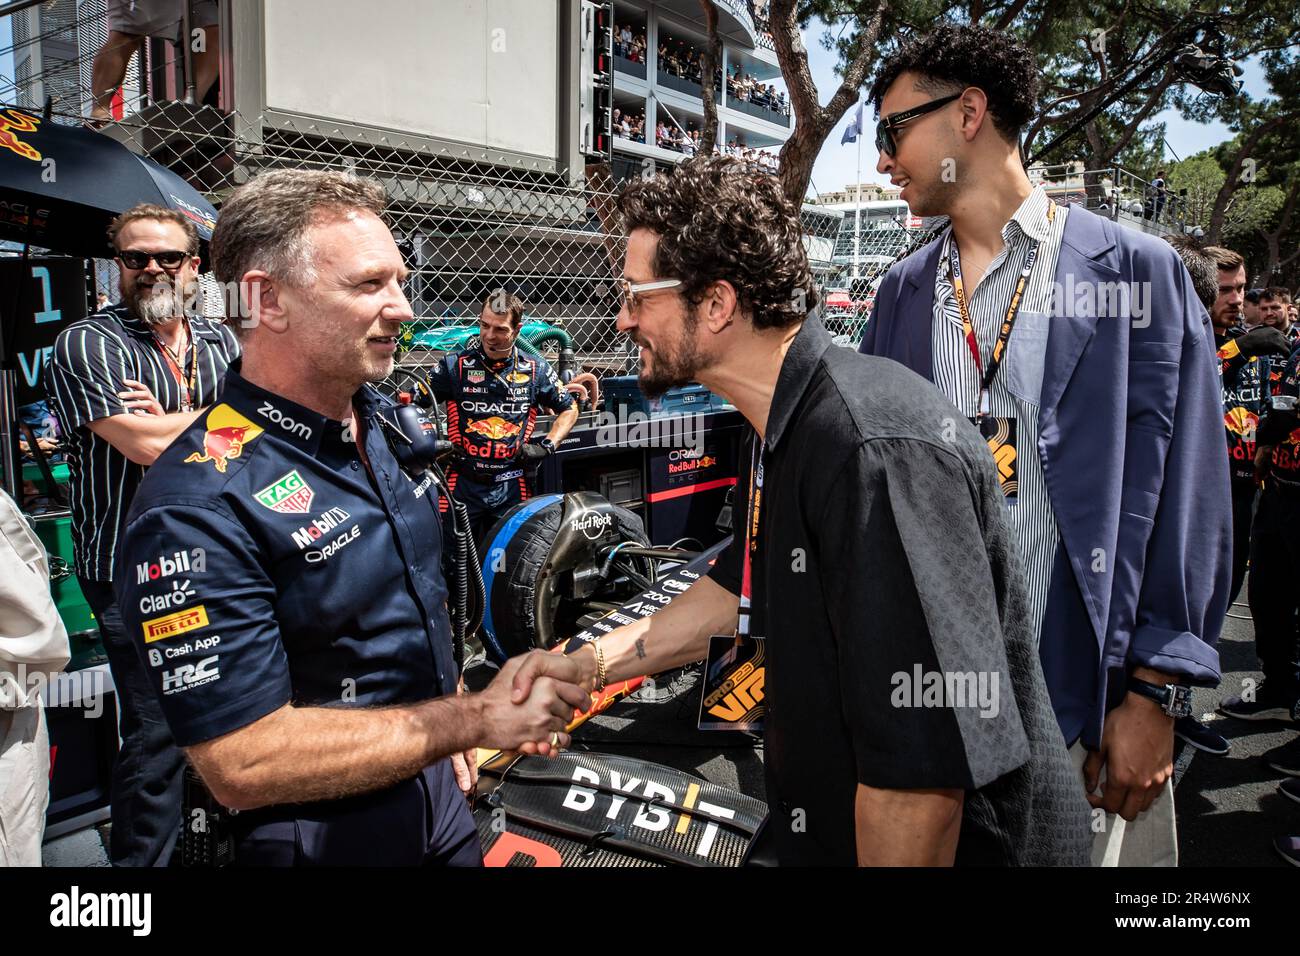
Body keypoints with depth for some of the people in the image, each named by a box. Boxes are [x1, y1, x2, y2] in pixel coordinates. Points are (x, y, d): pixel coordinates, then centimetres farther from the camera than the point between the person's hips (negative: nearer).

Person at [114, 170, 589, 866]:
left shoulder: (382, 422, -1)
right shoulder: (197, 508, -27)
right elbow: (243, 764, -27)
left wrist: (455, 736, 9)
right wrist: (478, 717, -27)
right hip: (324, 841, -6)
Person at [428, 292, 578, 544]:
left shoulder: (535, 369, 5)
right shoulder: (454, 364, 1)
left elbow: (569, 409, 16)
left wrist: (547, 446, 3)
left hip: (511, 487, 1)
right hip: (462, 484, -1)